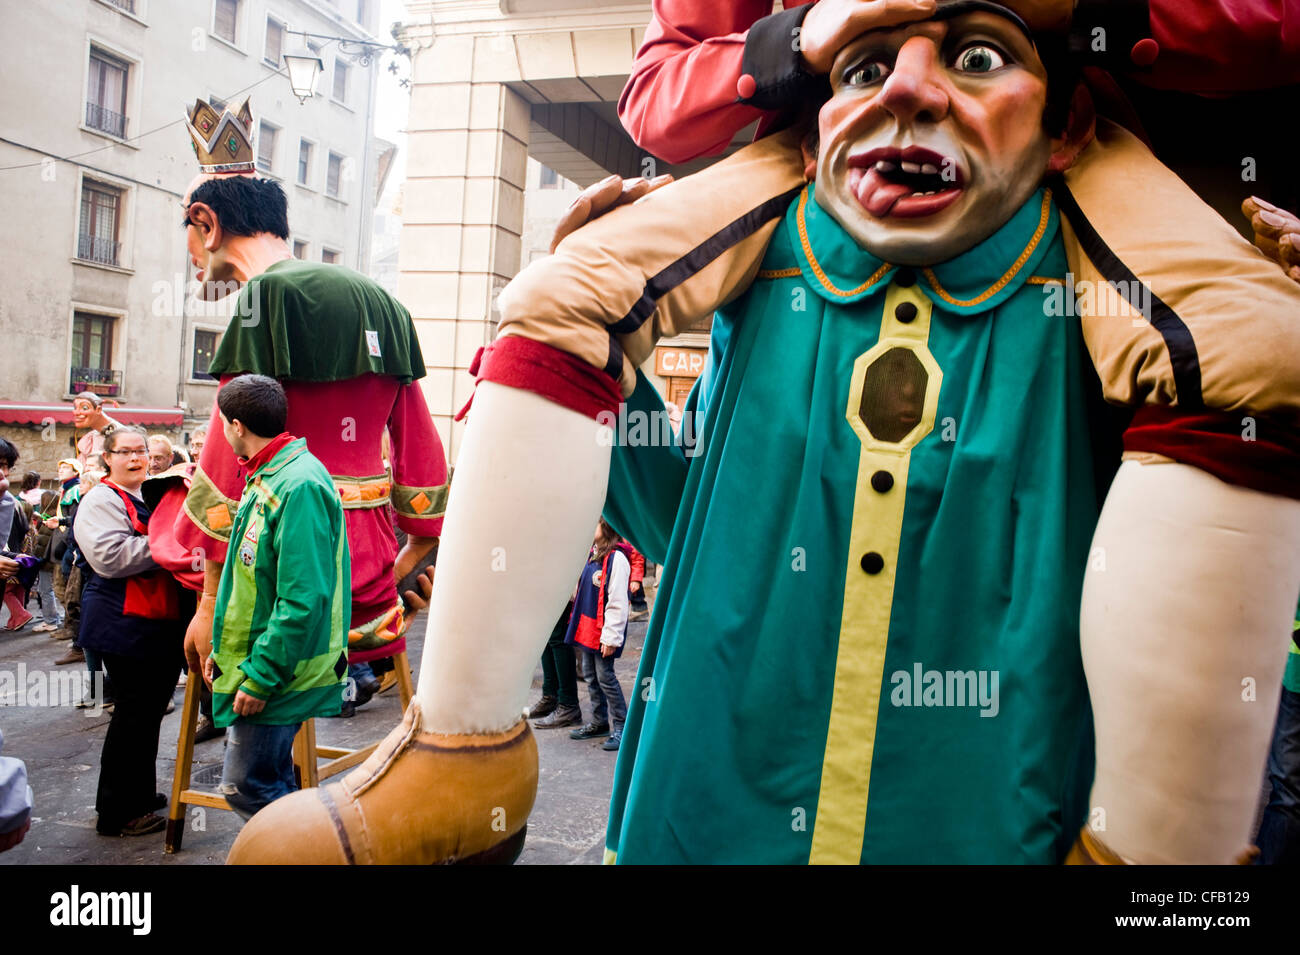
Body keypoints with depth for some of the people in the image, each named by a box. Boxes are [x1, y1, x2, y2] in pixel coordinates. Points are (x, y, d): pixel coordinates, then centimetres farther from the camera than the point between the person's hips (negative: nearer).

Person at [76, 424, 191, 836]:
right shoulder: (101, 500, -11)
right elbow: (110, 557, -26)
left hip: (161, 624, 9)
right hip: (127, 628, -9)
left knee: (151, 709, 17)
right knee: (134, 713, -2)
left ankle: (140, 793, 32)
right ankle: (116, 813, 10)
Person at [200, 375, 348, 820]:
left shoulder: (299, 486, -22)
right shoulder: (266, 478, 13)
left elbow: (304, 599, -27)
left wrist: (261, 677, -23)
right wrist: (224, 649, 18)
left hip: (277, 674, -10)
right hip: (253, 663, 10)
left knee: (247, 787, -4)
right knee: (273, 783, 17)